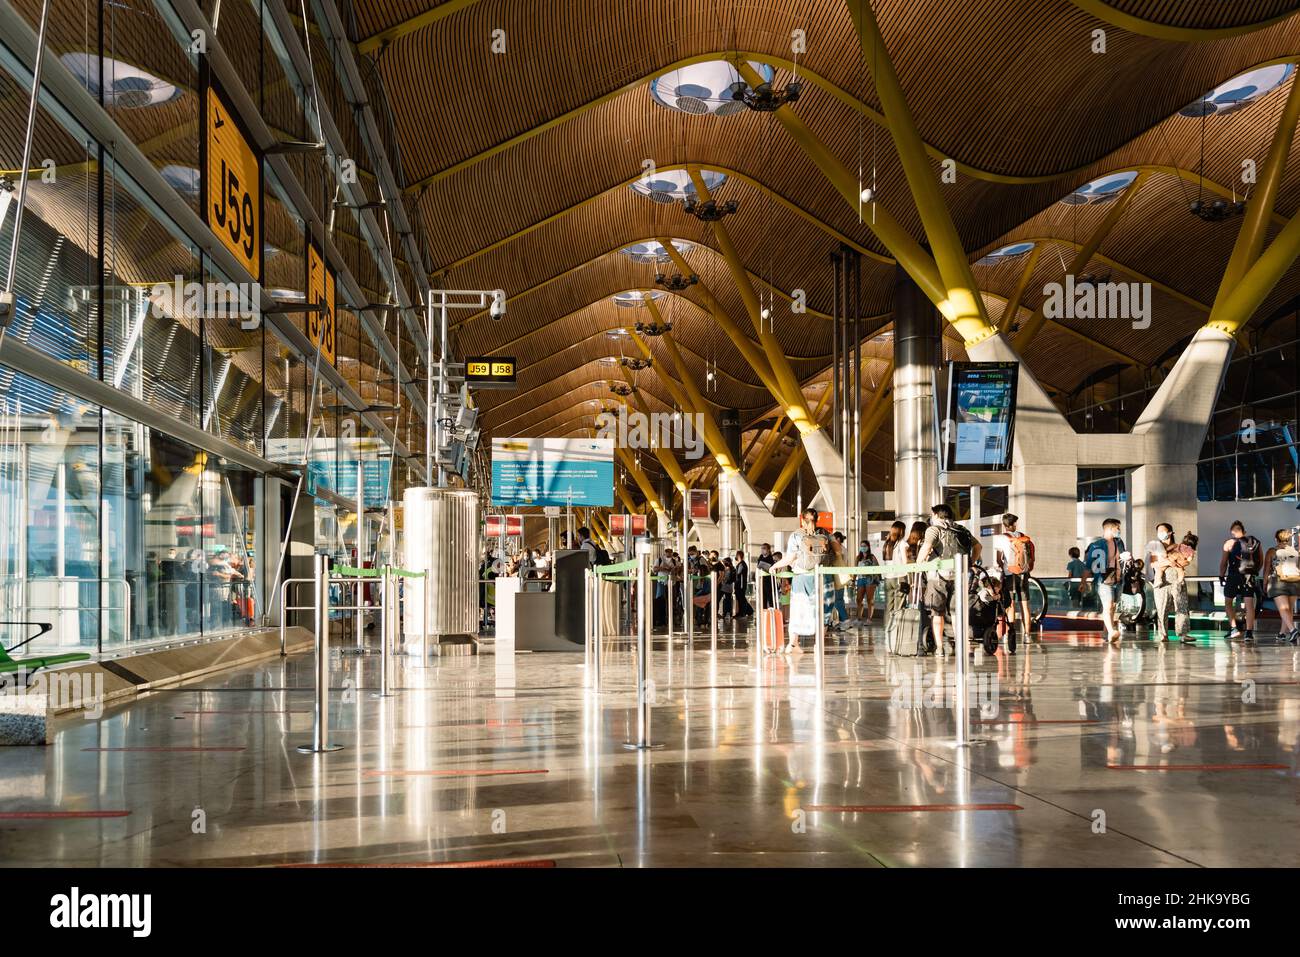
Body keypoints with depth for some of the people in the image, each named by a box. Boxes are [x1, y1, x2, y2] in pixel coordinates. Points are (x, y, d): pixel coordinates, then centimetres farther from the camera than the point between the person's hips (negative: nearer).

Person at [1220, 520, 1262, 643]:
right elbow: (1261, 561, 12)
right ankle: (1249, 633, -3)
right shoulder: (1254, 542, 7)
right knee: (1249, 605, 2)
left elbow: (1223, 562, -4)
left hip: (1234, 576, -3)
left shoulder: (1229, 543, -3)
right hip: (1250, 577, 3)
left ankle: (1234, 629, 3)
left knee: (1228, 602, 14)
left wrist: (1221, 576, 7)